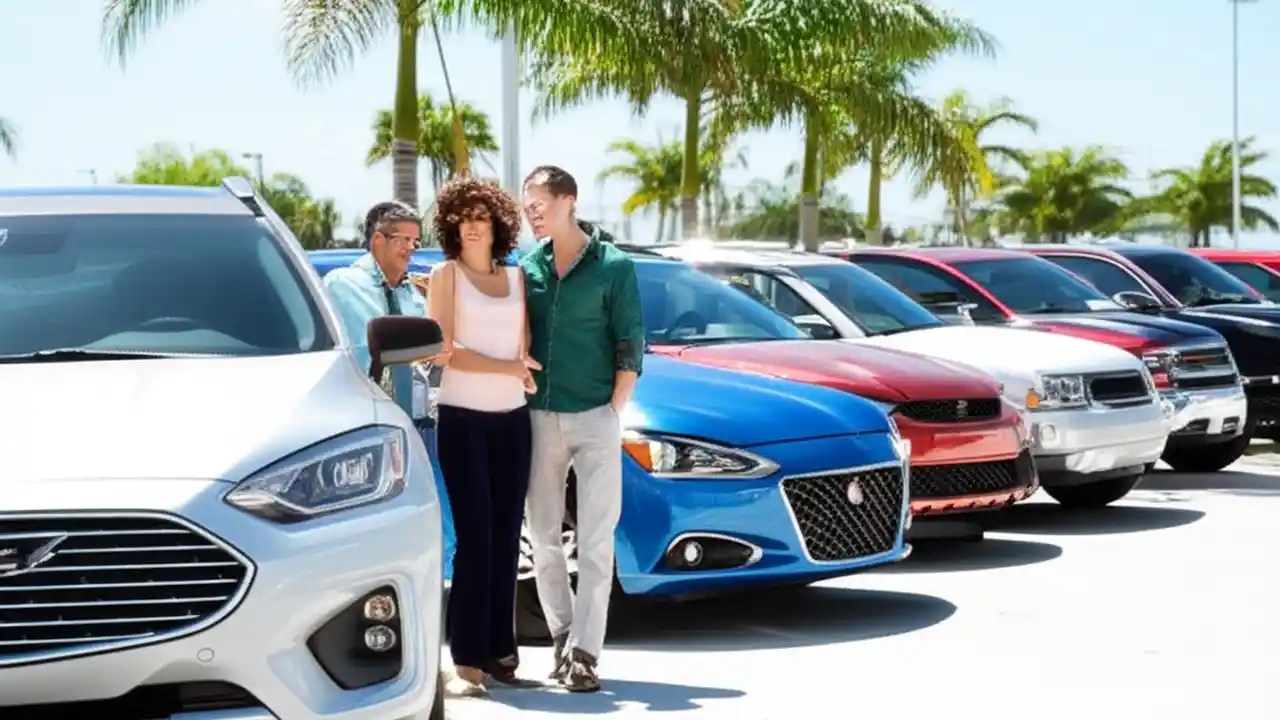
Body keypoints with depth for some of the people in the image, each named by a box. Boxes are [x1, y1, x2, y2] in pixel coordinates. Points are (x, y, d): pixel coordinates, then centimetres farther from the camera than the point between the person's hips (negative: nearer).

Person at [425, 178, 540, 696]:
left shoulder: (516, 277, 13)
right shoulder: (446, 275, 1)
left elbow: (526, 349, 8)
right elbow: (444, 351, -7)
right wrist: (506, 368, -11)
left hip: (511, 418, 4)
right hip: (463, 417, -4)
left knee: (506, 538, 4)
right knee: (475, 538, -10)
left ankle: (500, 650, 8)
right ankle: (467, 659, -10)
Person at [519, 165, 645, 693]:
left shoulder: (613, 266, -3)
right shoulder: (528, 267, 8)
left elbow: (630, 347, -3)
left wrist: (613, 411, -8)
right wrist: (519, 403, 3)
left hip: (594, 418, -4)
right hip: (539, 417, 4)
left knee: (595, 541, -4)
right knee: (542, 538, 8)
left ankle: (585, 651, -3)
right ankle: (562, 635, 21)